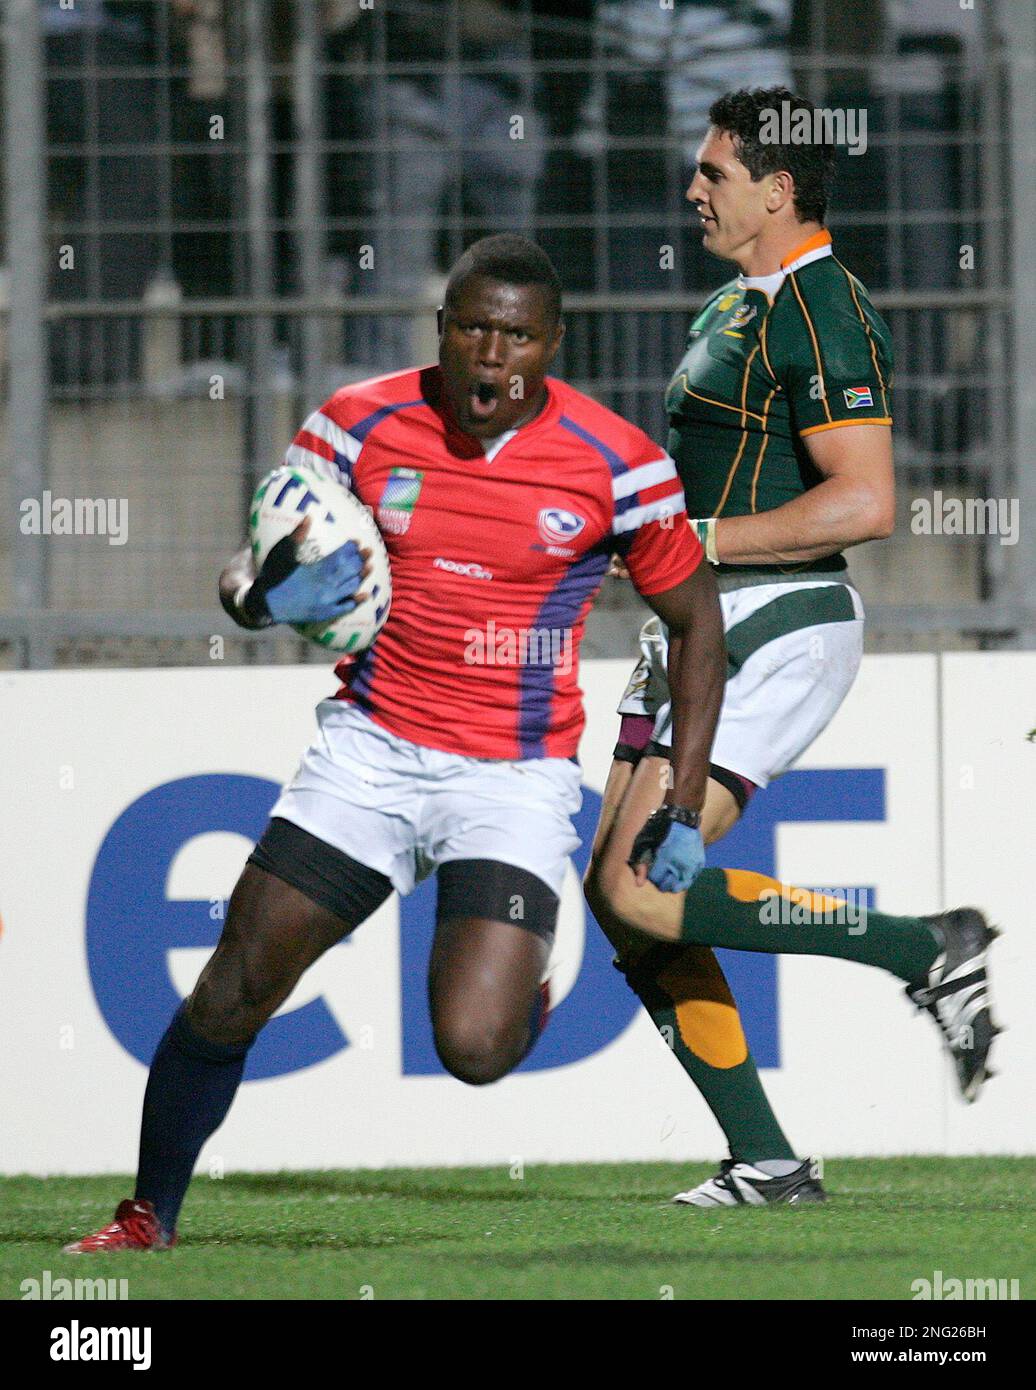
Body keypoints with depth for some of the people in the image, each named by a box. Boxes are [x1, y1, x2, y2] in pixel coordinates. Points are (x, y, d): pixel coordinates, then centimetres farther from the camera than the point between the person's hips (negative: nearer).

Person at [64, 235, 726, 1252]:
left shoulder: (616, 463, -9)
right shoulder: (362, 424, -5)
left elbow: (695, 621, 4)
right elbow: (245, 571, 4)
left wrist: (685, 806, 0)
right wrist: (266, 597, -22)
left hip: (516, 777, -2)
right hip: (370, 747, 2)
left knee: (474, 1047, -19)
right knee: (230, 997, -4)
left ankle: (524, 988, 19)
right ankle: (148, 1217, 16)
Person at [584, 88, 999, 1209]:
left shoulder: (819, 314, -15)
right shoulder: (738, 307, 17)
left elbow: (864, 504, -24)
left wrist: (699, 542, -20)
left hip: (774, 635, -10)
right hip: (700, 633, 10)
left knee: (643, 893, -17)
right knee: (617, 899, 4)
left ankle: (926, 952, -8)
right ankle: (764, 1161, 6)